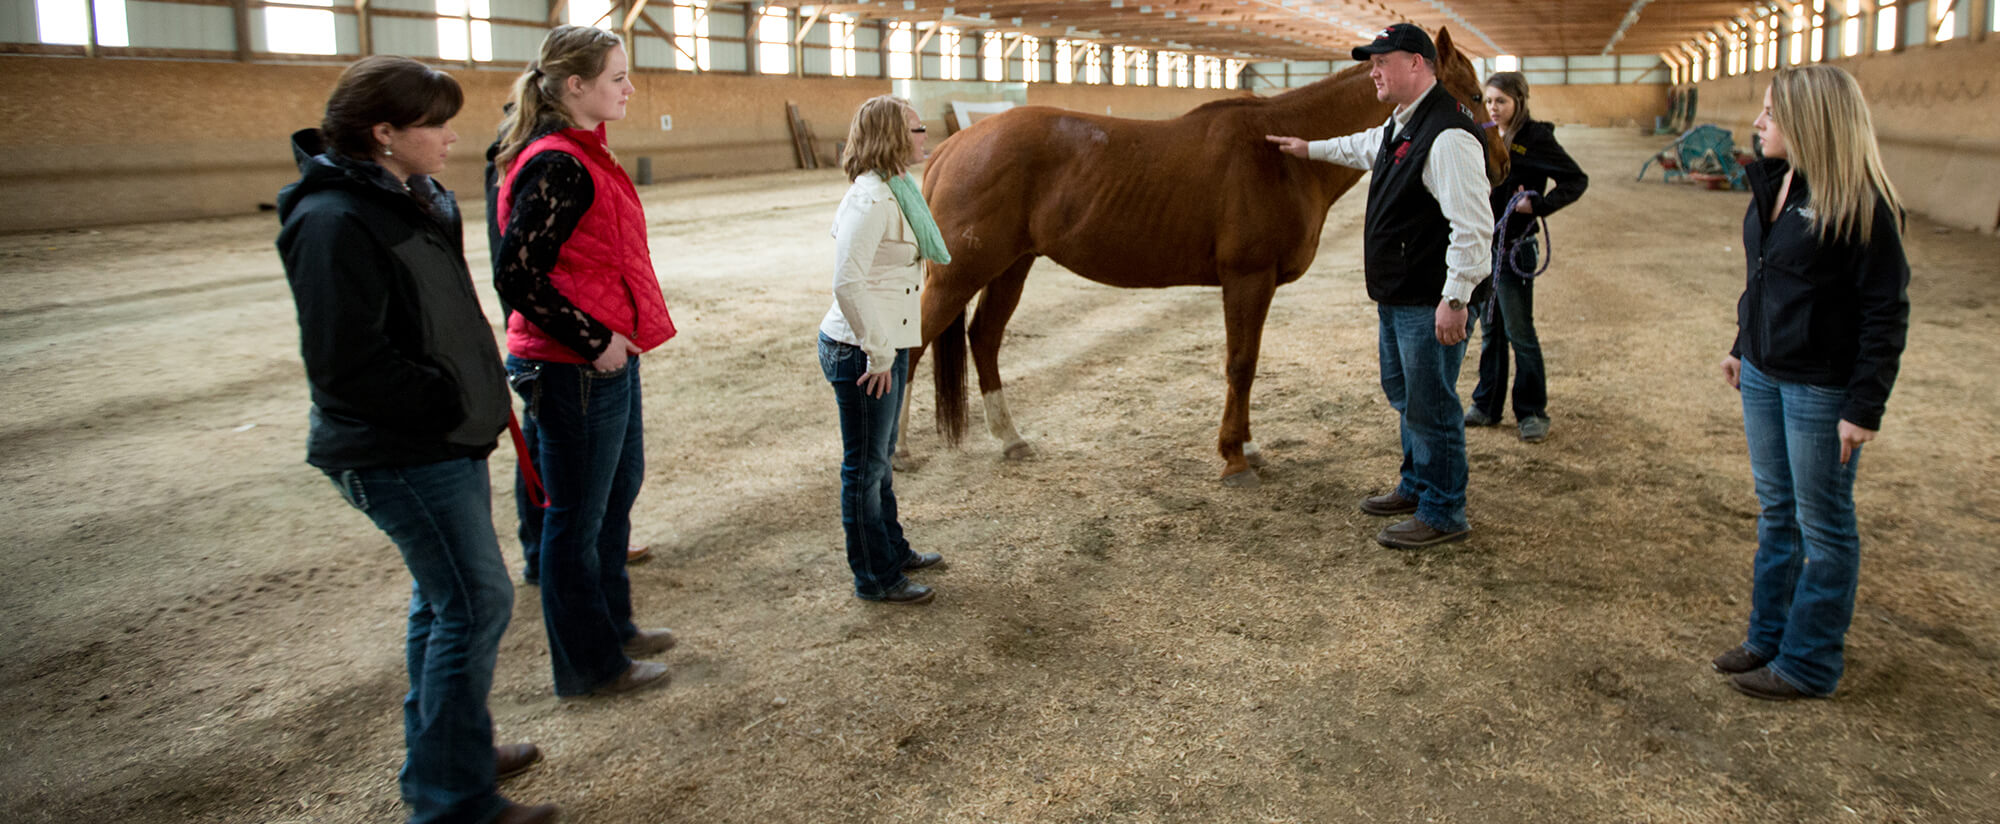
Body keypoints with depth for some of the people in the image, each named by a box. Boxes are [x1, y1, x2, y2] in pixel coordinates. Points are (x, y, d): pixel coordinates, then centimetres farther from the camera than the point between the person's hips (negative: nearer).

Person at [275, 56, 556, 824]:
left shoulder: (417, 200, 11)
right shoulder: (334, 221, -20)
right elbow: (349, 363, -23)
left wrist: (476, 398, 11)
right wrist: (448, 404, -16)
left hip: (445, 439, 10)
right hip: (401, 452, -10)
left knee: (444, 596, 19)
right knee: (476, 602, -7)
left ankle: (445, 747, 36)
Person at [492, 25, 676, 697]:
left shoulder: (580, 154, 11)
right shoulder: (557, 166, -20)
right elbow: (516, 276, -24)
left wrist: (614, 335, 14)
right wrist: (593, 340, -20)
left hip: (606, 354, 11)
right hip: (575, 369, -11)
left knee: (618, 490, 22)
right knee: (577, 516, 4)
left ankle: (613, 625, 39)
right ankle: (588, 665, 19)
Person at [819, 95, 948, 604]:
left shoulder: (895, 190, 11)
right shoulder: (872, 200, -21)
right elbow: (847, 282, -29)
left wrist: (886, 348, 16)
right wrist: (878, 354, -23)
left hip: (886, 346, 10)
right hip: (861, 353, -10)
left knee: (879, 457, 23)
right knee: (865, 466, 4)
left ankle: (893, 550, 41)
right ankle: (875, 578, 18)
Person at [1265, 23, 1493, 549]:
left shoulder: (1448, 135, -22)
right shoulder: (1398, 126, 12)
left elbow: (1472, 225, -26)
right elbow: (1362, 149, 37)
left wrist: (1455, 299, -27)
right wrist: (1309, 149, 47)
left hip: (1431, 303, -11)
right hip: (1395, 297, 11)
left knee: (1430, 406, -1)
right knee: (1403, 393, 23)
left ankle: (1442, 514, 13)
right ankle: (1416, 485, 40)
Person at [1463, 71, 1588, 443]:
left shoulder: (1535, 137, -9)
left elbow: (1577, 180, -10)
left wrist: (1537, 206, -20)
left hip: (1514, 248, -6)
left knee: (1519, 332, -1)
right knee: (1489, 330, 15)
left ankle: (1532, 412, 10)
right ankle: (1487, 404, 25)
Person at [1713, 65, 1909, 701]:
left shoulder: (1862, 204, -18)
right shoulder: (1774, 183, 5)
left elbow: (1886, 312, -17)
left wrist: (1865, 406, -18)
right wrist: (1743, 348, 19)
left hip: (1822, 389, -8)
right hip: (1764, 375, 8)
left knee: (1823, 524, 6)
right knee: (1775, 511, 17)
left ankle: (1809, 664, 18)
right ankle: (1769, 637, 31)